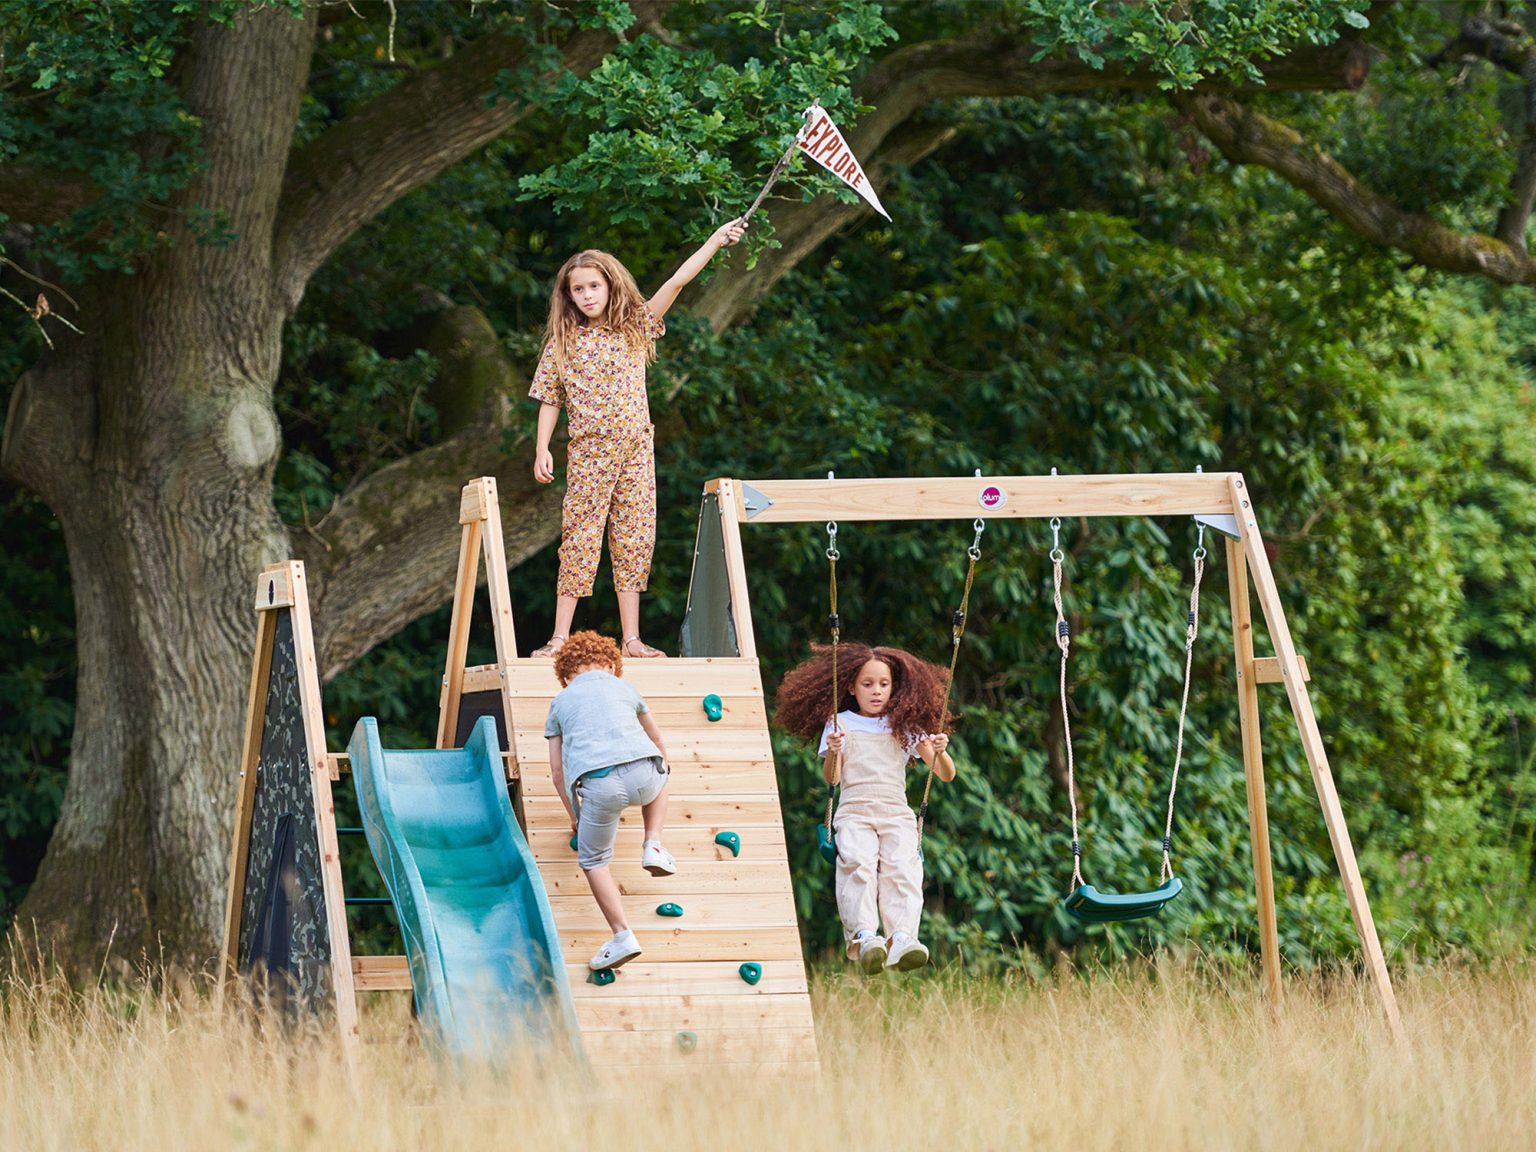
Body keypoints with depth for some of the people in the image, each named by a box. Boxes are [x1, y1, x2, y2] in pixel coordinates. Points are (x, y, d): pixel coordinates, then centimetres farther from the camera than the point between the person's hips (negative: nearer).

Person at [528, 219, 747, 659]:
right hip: (589, 452, -2)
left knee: (633, 540, 3)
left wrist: (717, 239, -1)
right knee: (580, 540, -5)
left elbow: (678, 280, 3)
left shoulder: (636, 326, 8)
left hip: (636, 448, 2)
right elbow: (550, 400, 5)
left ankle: (632, 638, 6)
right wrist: (542, 449, -5)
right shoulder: (563, 343, 3)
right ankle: (561, 636, -3)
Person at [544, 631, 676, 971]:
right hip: (643, 772, 2)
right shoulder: (624, 688, 30)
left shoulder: (560, 701, 26)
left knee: (593, 861, 15)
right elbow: (660, 743, 44)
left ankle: (623, 936, 3)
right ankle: (653, 847, 23)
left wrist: (574, 815, 40)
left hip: (598, 785, -2)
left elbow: (557, 771, 26)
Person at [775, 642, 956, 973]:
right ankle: (863, 936, -45)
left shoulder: (905, 727, 17)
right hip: (854, 812, -1)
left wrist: (940, 752, -9)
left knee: (902, 865, -28)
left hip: (896, 812, 1)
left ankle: (902, 938, -44)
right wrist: (833, 752, -20)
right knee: (858, 862, -32)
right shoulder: (840, 724, 13)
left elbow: (945, 774, 14)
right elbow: (831, 778, 2)